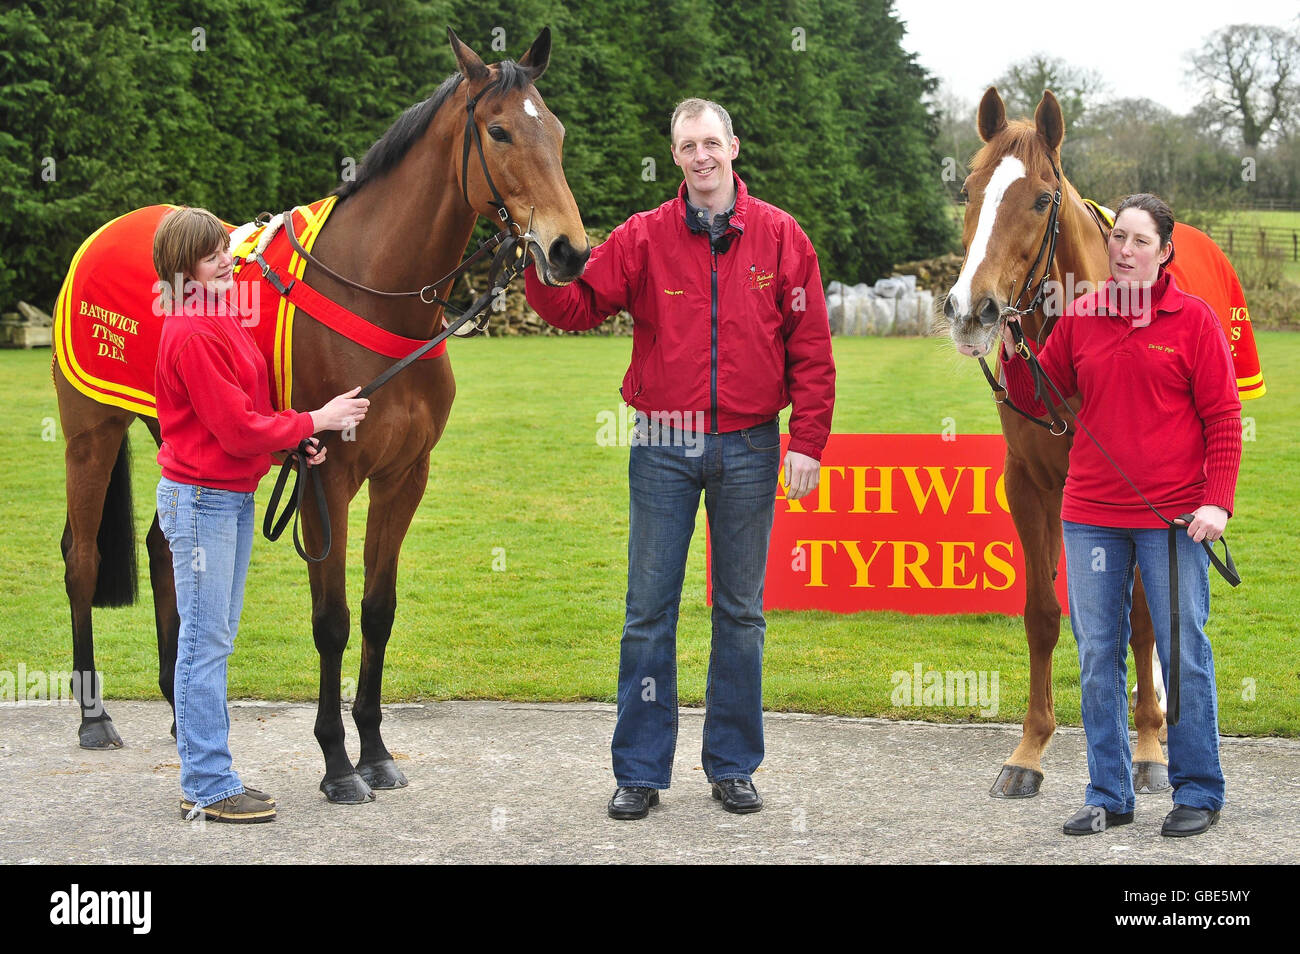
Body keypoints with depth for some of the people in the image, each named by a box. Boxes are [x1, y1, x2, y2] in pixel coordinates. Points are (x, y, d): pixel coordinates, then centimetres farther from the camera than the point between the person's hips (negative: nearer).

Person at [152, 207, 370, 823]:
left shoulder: (223, 319, 12)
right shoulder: (193, 336, -19)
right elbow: (238, 429, -20)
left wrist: (294, 442, 3)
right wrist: (313, 422, -11)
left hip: (234, 497, 10)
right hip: (200, 499, -10)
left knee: (217, 639, 13)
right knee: (205, 642, -4)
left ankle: (207, 777, 21)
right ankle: (208, 788, 2)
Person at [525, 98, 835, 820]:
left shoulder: (780, 238, 2)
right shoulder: (643, 238, 2)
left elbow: (810, 349, 0)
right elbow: (577, 306, -2)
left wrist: (807, 440, -6)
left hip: (748, 448, 0)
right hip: (662, 448, 0)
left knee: (740, 611, 9)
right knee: (649, 610, 3)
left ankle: (733, 766, 20)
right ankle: (640, 772, 12)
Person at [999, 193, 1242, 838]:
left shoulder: (1192, 318, -2)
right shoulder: (1079, 318, 7)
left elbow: (1223, 416, -3)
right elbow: (1036, 401, 11)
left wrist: (1217, 501, -11)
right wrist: (1013, 348, -5)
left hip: (1172, 518, -3)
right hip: (1091, 514, 3)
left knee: (1184, 653, 3)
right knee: (1096, 656, 7)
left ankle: (1197, 793, 15)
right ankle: (1108, 796, 17)